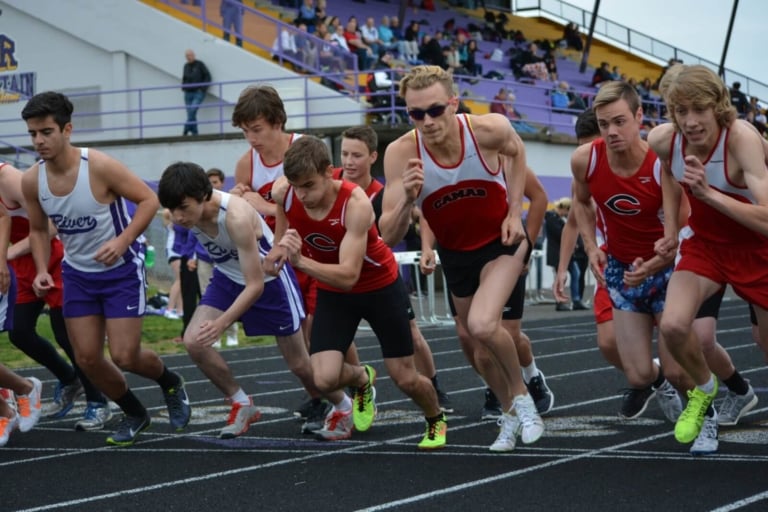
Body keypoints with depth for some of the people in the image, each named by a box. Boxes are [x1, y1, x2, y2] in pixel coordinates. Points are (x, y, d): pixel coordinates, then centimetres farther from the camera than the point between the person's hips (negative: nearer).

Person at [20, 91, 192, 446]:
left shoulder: (100, 167, -25)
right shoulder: (31, 181, -9)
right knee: (87, 359, 2)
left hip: (121, 270, -5)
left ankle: (170, 382, 26)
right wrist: (42, 270, -8)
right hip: (77, 274, 5)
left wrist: (122, 241, -29)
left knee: (124, 357, -8)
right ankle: (135, 414, 27)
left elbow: (148, 200, -17)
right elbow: (38, 230, 8)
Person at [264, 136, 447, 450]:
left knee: (406, 379, 2)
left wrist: (299, 261, -52)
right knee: (324, 379, -16)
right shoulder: (283, 193, -21)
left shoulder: (356, 204, -35)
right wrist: (281, 251, -5)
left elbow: (348, 275, -40)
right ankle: (362, 380, 21)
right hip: (332, 292, 3)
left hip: (380, 286, -3)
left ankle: (436, 421, 38)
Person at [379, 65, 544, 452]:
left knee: (482, 325, -26)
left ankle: (521, 396, 1)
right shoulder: (401, 154, -27)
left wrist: (514, 212, -8)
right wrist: (406, 199, -45)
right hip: (455, 253, 3)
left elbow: (515, 150, 0)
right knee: (479, 345, 17)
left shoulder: (489, 129, -27)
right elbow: (389, 236, -25)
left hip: (501, 241, -3)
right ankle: (512, 414, 42)